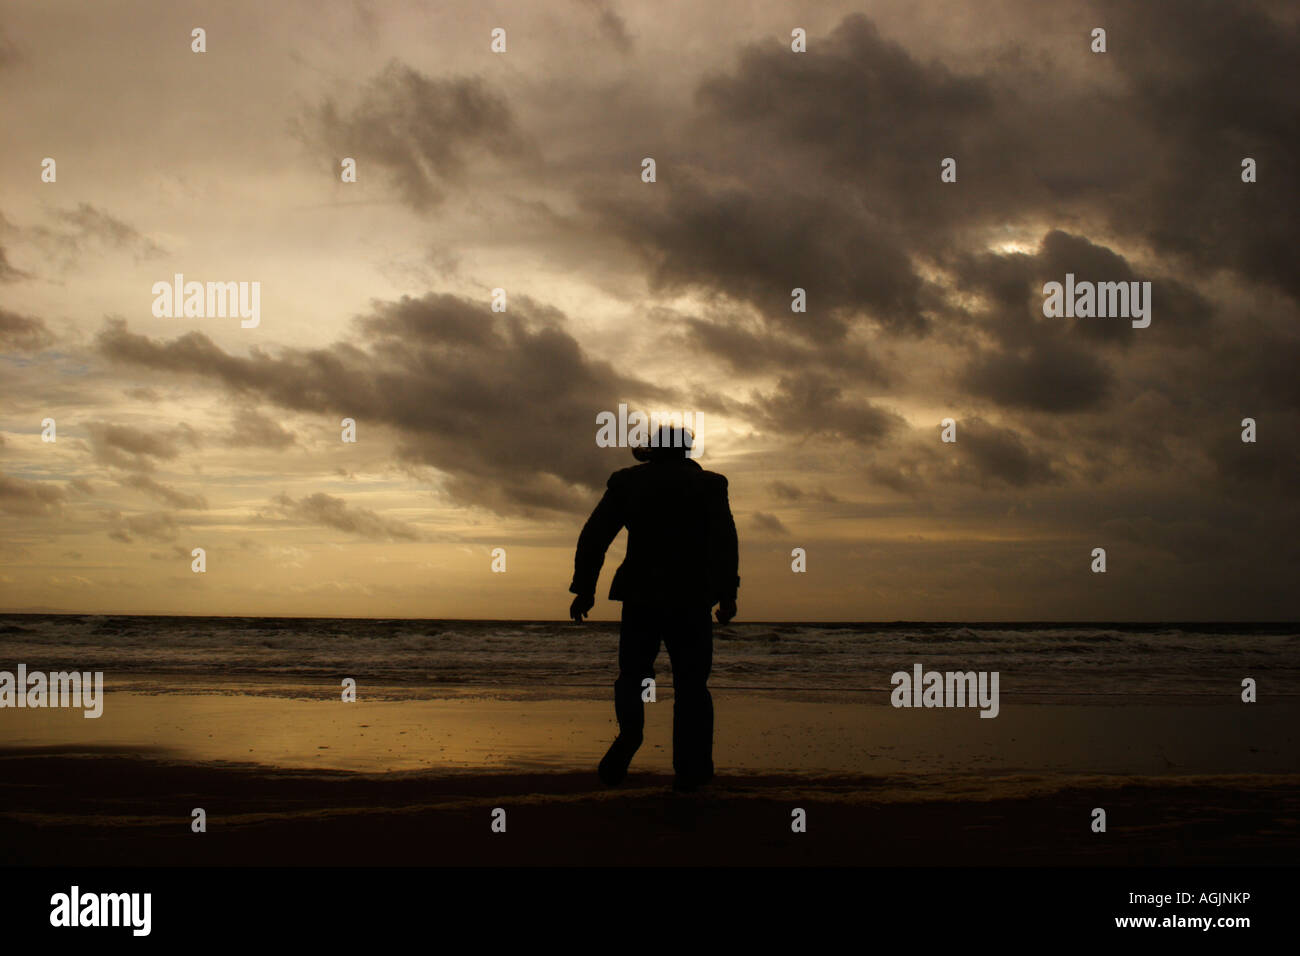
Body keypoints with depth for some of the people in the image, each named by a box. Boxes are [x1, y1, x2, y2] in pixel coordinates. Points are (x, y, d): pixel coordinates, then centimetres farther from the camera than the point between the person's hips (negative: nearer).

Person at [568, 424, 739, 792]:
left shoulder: (627, 481, 10)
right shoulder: (708, 484, 6)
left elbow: (594, 536, 5)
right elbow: (725, 540, -5)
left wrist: (584, 588, 7)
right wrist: (728, 593, -4)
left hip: (640, 595, 1)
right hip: (691, 596, -1)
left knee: (633, 672, 12)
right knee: (690, 682, 6)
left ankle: (629, 729, -20)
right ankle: (690, 770, -2)